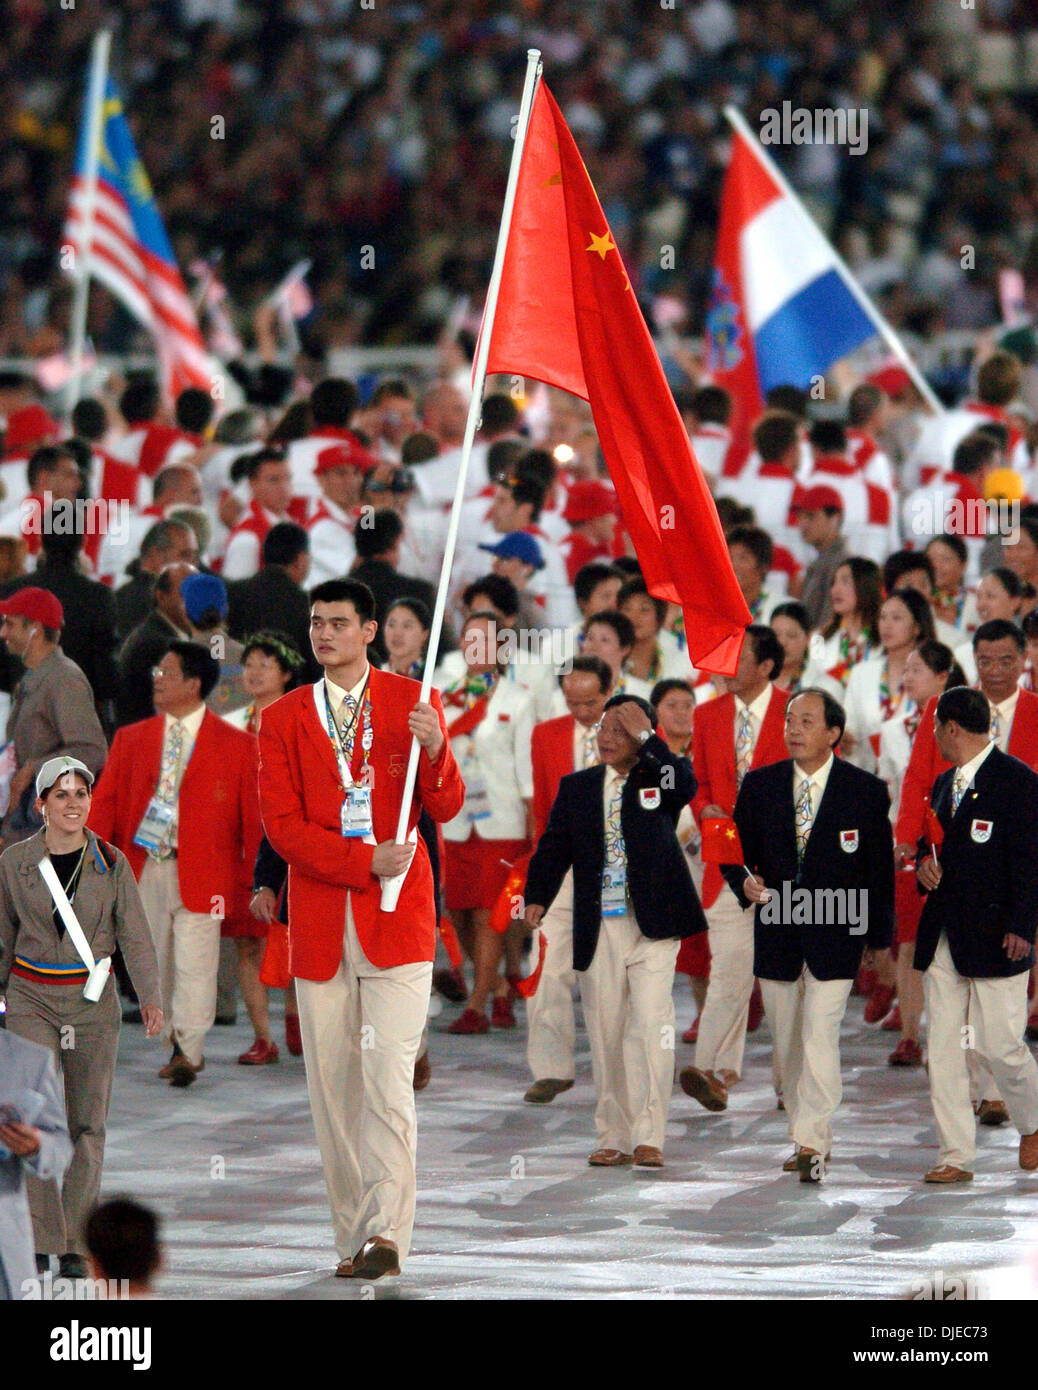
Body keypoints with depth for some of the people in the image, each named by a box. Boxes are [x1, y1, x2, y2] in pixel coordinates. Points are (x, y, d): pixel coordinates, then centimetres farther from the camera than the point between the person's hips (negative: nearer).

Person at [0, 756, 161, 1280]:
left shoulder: (111, 863, 0)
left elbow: (134, 934, -3)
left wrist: (150, 997, -13)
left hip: (93, 1001, 1)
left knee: (88, 1123, 3)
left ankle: (76, 1245, 11)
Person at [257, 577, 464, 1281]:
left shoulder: (412, 701, 7)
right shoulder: (283, 718, 9)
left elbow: (447, 808, 4)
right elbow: (282, 825, 1)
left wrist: (434, 749, -17)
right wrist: (364, 861, -12)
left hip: (397, 916, -2)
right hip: (319, 922, 2)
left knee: (389, 1076, -13)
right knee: (332, 1085, 3)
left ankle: (387, 1232, -15)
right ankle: (351, 1238, 8)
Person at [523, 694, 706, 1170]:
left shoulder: (658, 778, 5)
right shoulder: (576, 787, 13)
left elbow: (684, 786, -20)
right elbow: (554, 847, 5)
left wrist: (646, 738, -17)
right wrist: (536, 898, -10)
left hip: (652, 927, -3)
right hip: (598, 931, 3)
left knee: (650, 1027, -12)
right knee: (605, 1036, 4)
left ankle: (648, 1137, -9)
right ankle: (614, 1138, 11)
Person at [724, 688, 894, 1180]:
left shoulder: (866, 791, -2)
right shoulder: (760, 784, 4)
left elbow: (880, 868, 4)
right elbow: (735, 848, 13)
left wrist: (880, 936, 5)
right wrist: (744, 880, -8)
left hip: (835, 932, -3)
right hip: (776, 933, 4)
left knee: (820, 1035, -14)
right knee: (788, 1043, 9)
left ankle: (812, 1143, -14)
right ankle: (806, 1138, 21)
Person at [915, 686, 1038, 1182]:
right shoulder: (945, 783, 16)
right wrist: (925, 861, 5)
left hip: (994, 936, -7)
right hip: (942, 936, 7)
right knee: (943, 1048, 2)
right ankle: (955, 1156, 5)